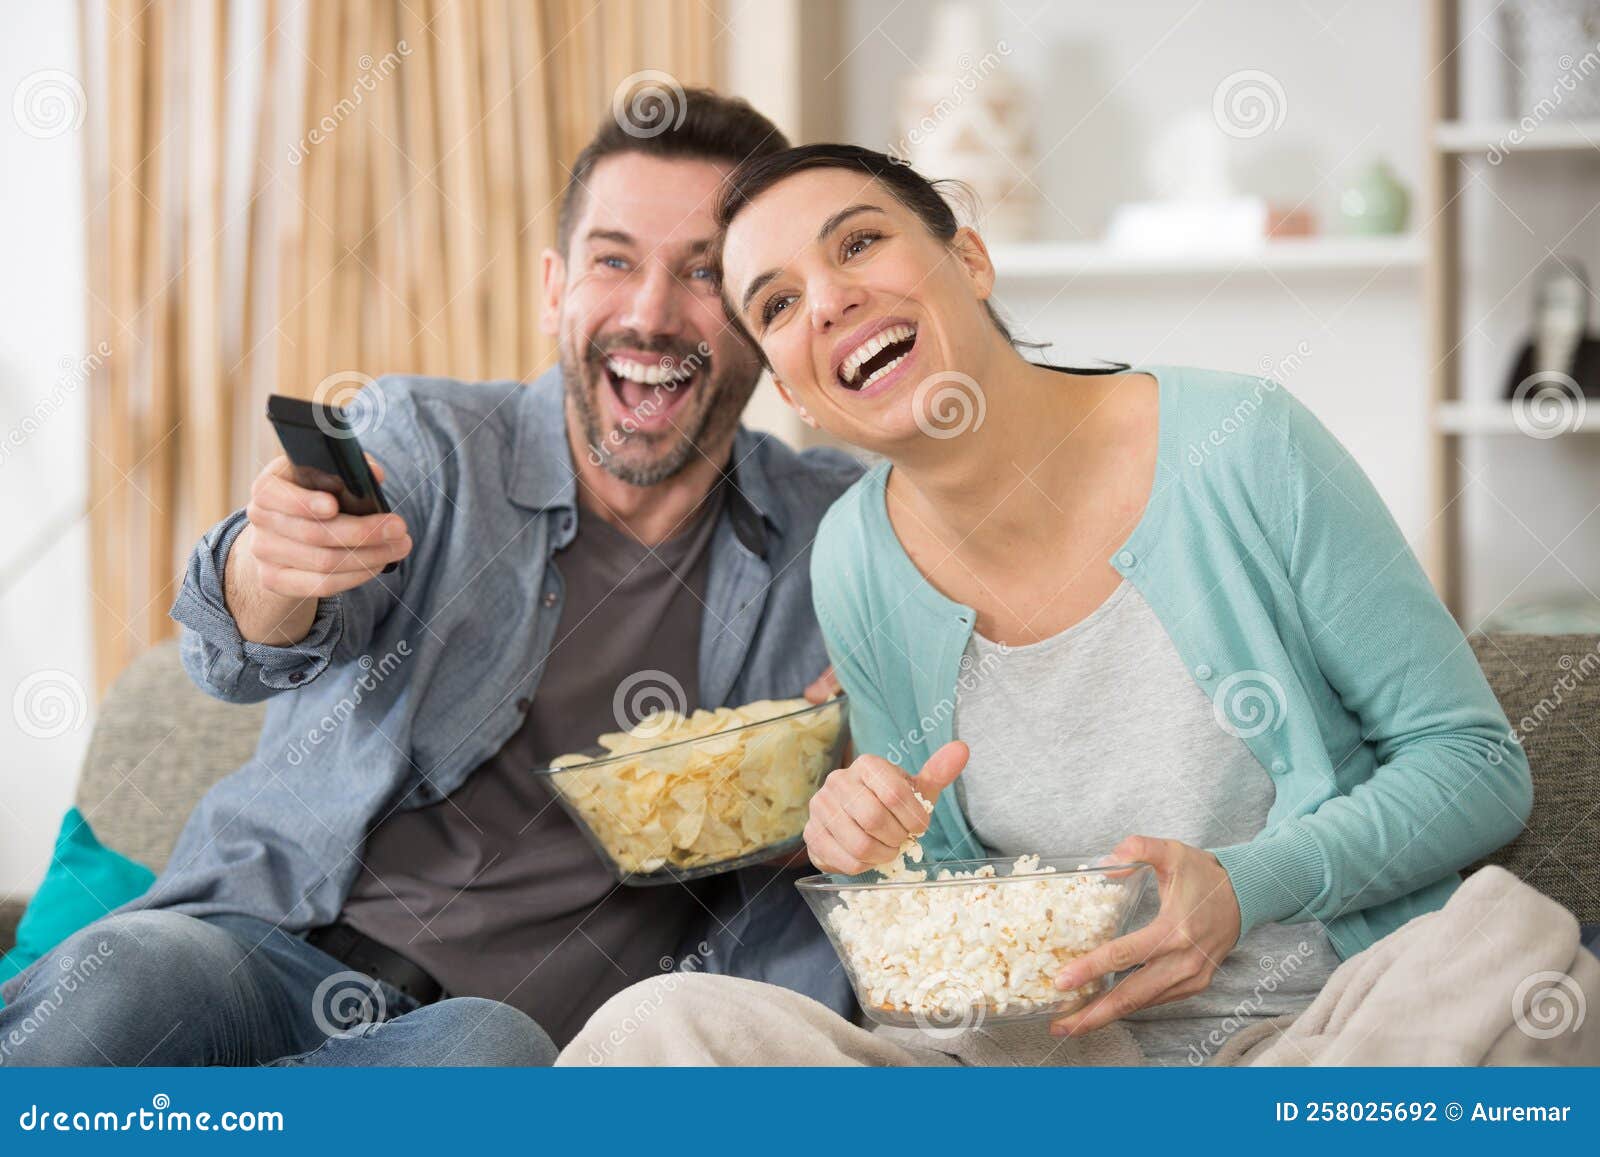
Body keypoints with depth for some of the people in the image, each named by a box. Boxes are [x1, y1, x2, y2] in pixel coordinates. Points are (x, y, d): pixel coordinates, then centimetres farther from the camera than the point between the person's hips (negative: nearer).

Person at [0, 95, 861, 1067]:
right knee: (120, 983, -36)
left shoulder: (830, 530, 10)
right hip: (274, 944, -1)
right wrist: (270, 564, -37)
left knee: (493, 1053, -37)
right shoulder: (425, 440, 5)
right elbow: (244, 654, -11)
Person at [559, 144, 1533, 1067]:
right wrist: (883, 850, -10)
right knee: (661, 1021, -23)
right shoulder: (858, 564, 1)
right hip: (1058, 1043, 3)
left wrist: (1243, 890, -22)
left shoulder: (1243, 447, -12)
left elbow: (1479, 763, -6)